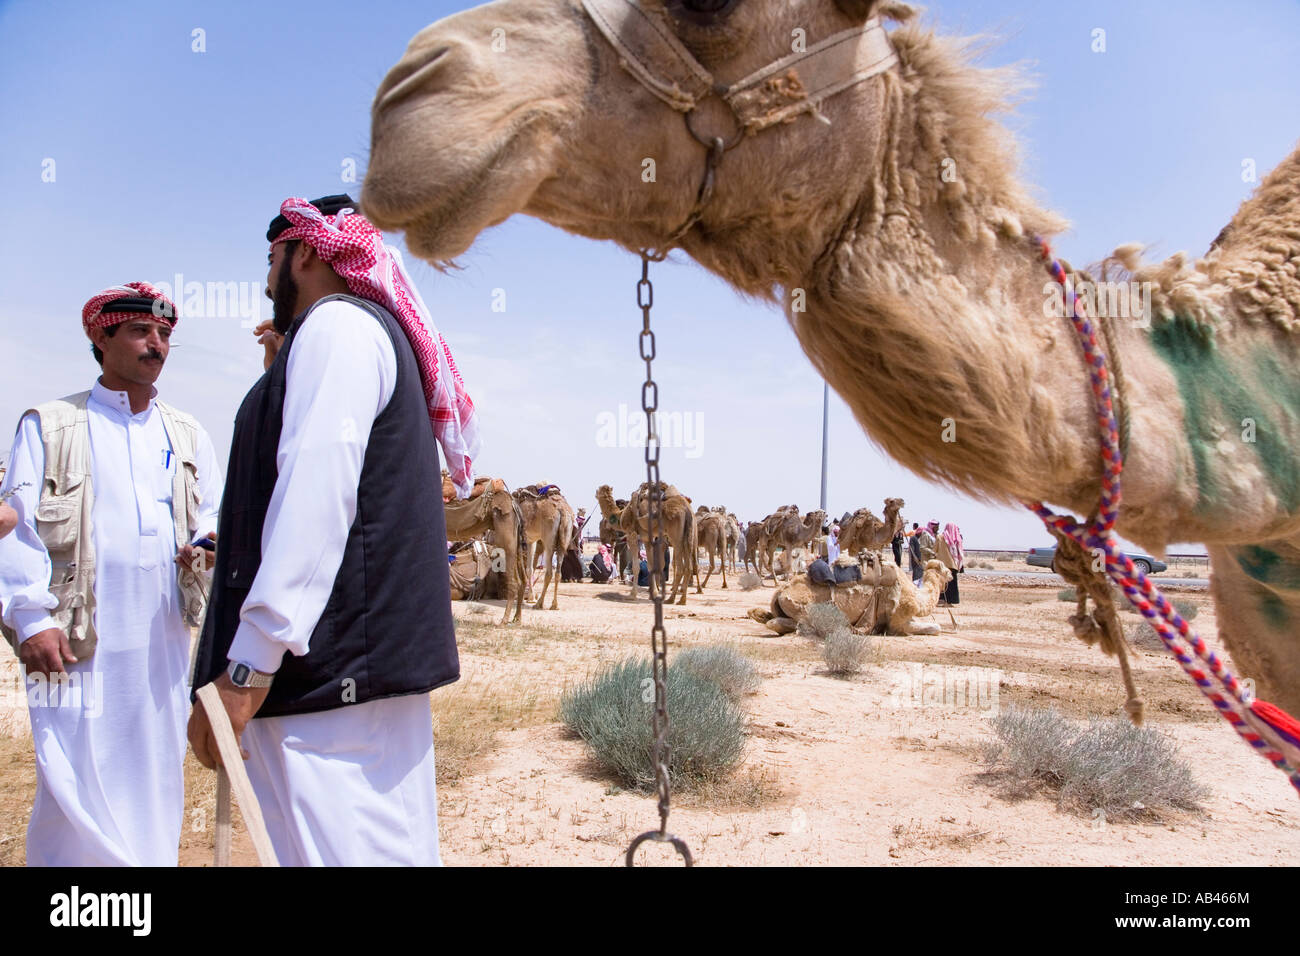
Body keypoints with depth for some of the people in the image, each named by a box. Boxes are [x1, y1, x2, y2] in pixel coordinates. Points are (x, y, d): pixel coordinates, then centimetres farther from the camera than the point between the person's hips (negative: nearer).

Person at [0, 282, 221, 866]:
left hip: (163, 638, 4)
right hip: (78, 642, -4)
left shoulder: (187, 435, 16)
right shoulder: (49, 425, 5)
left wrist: (208, 543, -6)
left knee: (154, 779, 9)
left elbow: (215, 513, 18)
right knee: (78, 782, -5)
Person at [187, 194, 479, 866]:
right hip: (375, 659, 10)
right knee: (391, 847, 13)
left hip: (333, 667, -10)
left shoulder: (337, 324, -7)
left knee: (342, 848, -9)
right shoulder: (378, 330, 24)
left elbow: (313, 501, -19)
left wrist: (247, 667, -20)